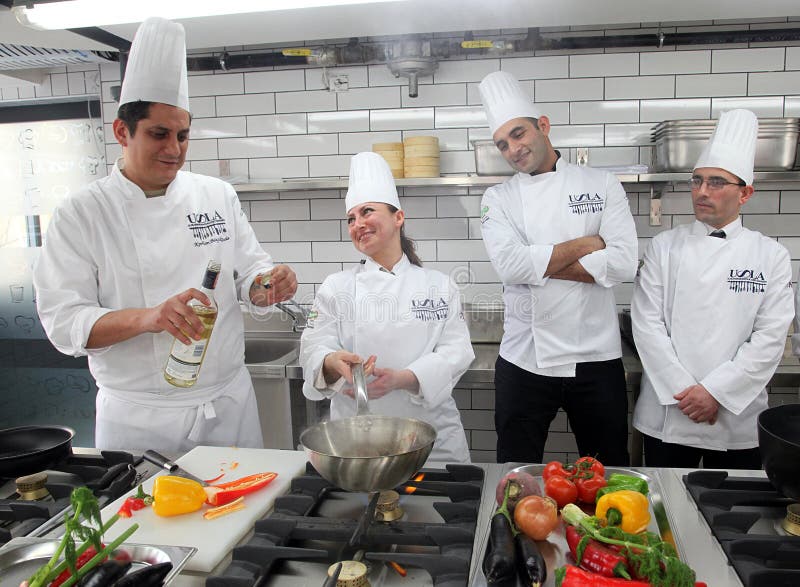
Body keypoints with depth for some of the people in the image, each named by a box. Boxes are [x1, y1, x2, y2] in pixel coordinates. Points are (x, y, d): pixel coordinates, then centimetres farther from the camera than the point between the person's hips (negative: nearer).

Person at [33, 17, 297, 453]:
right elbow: (64, 321, -11)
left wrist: (269, 283, -17)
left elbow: (249, 272, 7)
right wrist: (149, 317, -28)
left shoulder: (217, 196, 3)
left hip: (228, 402, 3)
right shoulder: (80, 215, -6)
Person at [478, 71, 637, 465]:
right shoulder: (498, 199, 2)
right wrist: (583, 245, -9)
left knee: (609, 471, 16)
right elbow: (510, 265, -15)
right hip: (524, 359, 0)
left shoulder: (601, 185, 2)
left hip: (596, 358, 0)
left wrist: (539, 263, -13)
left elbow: (623, 263, -12)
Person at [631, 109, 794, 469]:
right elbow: (647, 324, -6)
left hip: (738, 418, 0)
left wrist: (715, 391, -13)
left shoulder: (770, 256, 2)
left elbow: (770, 338, -5)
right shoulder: (665, 247, 1)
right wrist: (683, 389, -12)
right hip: (667, 414, 0)